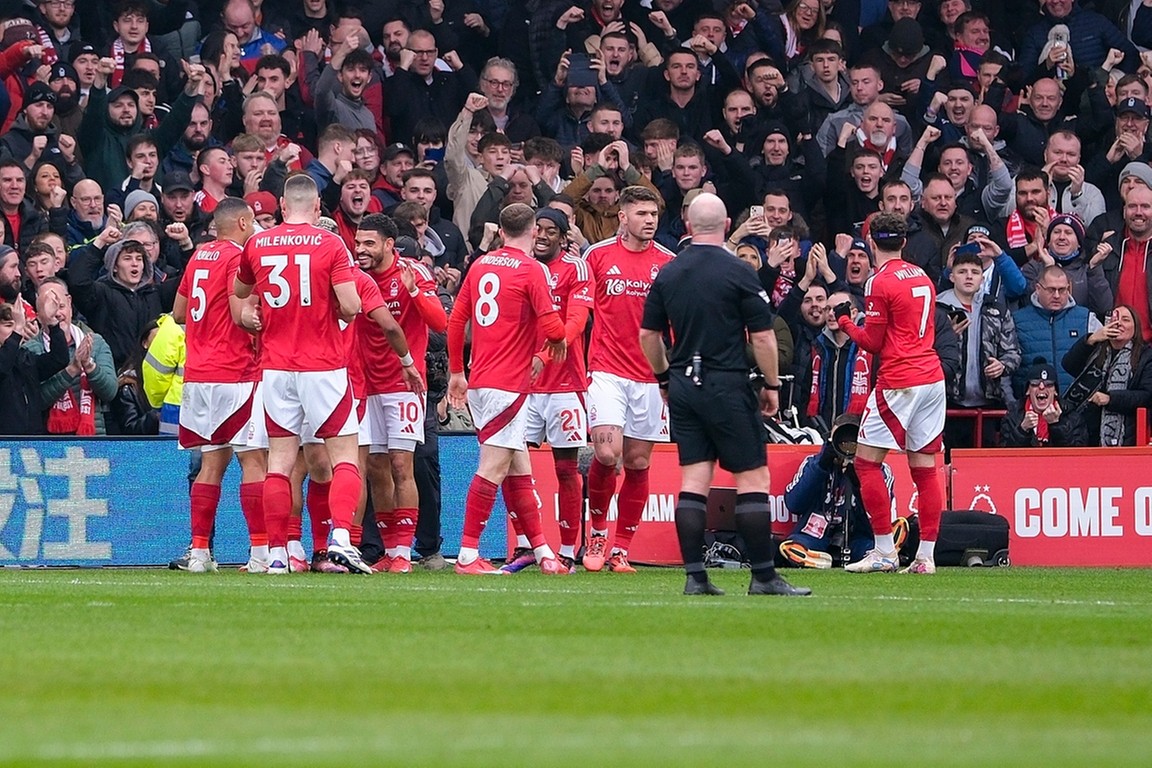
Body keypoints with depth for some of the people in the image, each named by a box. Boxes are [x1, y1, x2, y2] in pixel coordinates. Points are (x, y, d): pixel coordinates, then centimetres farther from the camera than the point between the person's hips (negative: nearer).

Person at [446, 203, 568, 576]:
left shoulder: (480, 265, 11)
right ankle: (468, 555, -10)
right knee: (493, 467, -7)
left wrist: (456, 372, 23)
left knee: (519, 469, 12)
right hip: (508, 385, -8)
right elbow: (551, 326, -16)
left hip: (480, 383, 8)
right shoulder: (532, 269, -9)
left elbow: (456, 320, 15)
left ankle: (541, 550, 17)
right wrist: (559, 340, 8)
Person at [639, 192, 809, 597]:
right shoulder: (737, 273, -9)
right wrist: (772, 385, 2)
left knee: (693, 479, 5)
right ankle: (763, 576, -2)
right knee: (753, 477, 0)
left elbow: (648, 334, 11)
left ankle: (695, 576, 0)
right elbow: (762, 336, -9)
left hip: (682, 386, 5)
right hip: (726, 386, -5)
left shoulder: (667, 274, 5)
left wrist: (664, 379, 24)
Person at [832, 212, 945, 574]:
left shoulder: (880, 282, -10)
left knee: (867, 461, 1)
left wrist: (845, 322, 10)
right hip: (933, 378, 7)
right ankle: (925, 555, 4)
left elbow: (873, 342, -7)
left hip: (898, 383, -7)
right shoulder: (922, 277, 13)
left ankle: (885, 551, -4)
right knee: (925, 466, 6)